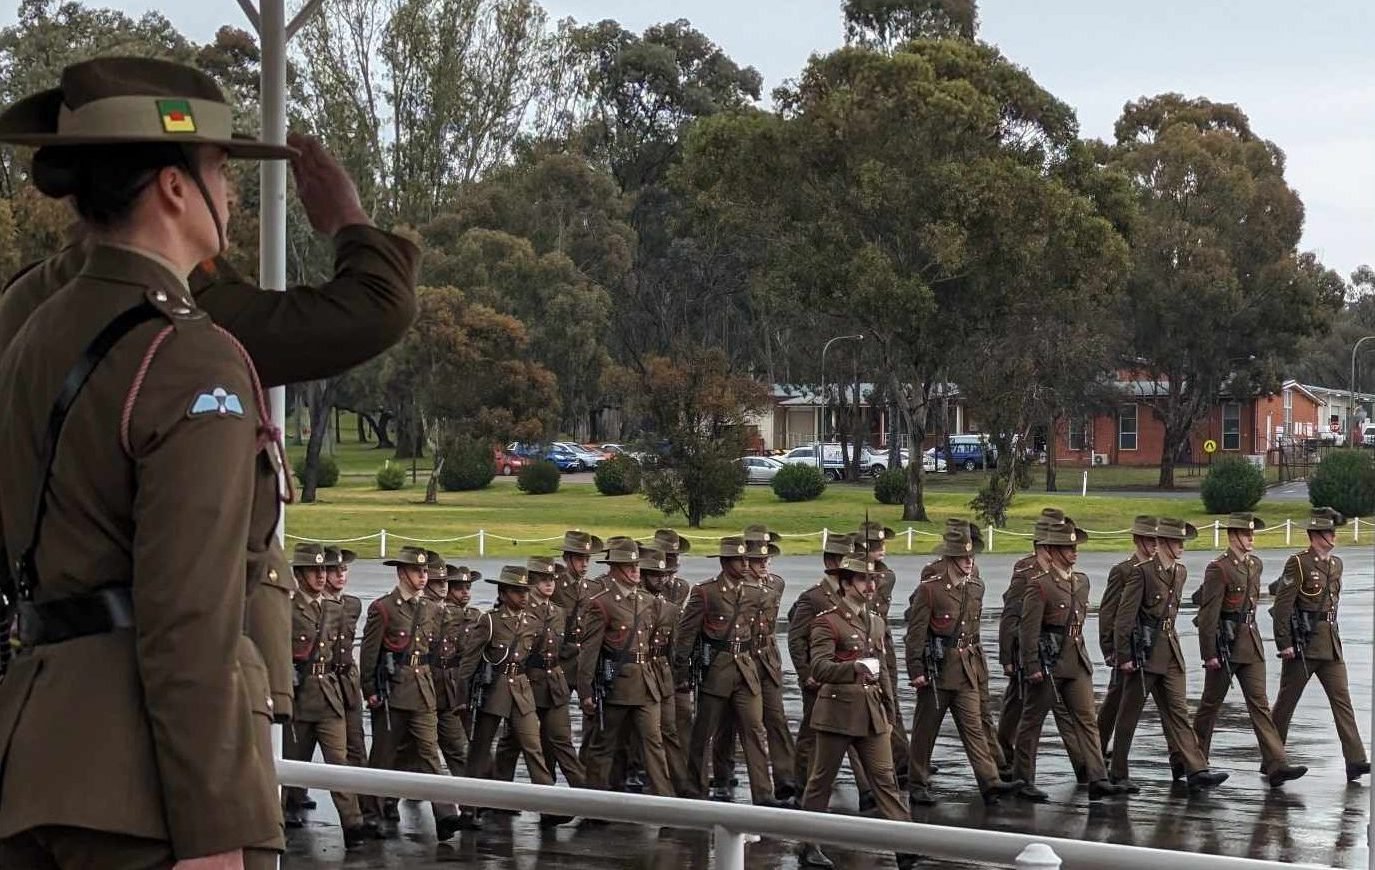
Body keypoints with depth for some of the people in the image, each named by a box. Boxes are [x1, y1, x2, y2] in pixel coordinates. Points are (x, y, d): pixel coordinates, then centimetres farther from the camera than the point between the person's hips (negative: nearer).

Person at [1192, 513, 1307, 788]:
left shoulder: (1255, 565, 10)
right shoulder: (1218, 569, -13)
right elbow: (1208, 614, -16)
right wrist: (1209, 654, -18)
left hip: (1251, 645, 6)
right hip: (1225, 645, -6)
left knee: (1259, 703, -2)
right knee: (1211, 703, 6)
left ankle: (1276, 765, -10)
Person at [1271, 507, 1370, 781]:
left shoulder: (1336, 564, 12)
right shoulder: (1298, 563, -10)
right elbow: (1282, 604, -14)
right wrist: (1284, 643, -17)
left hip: (1331, 643, 6)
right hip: (1303, 645, -6)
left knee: (1342, 699, -4)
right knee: (1286, 702, 5)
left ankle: (1355, 761, -11)